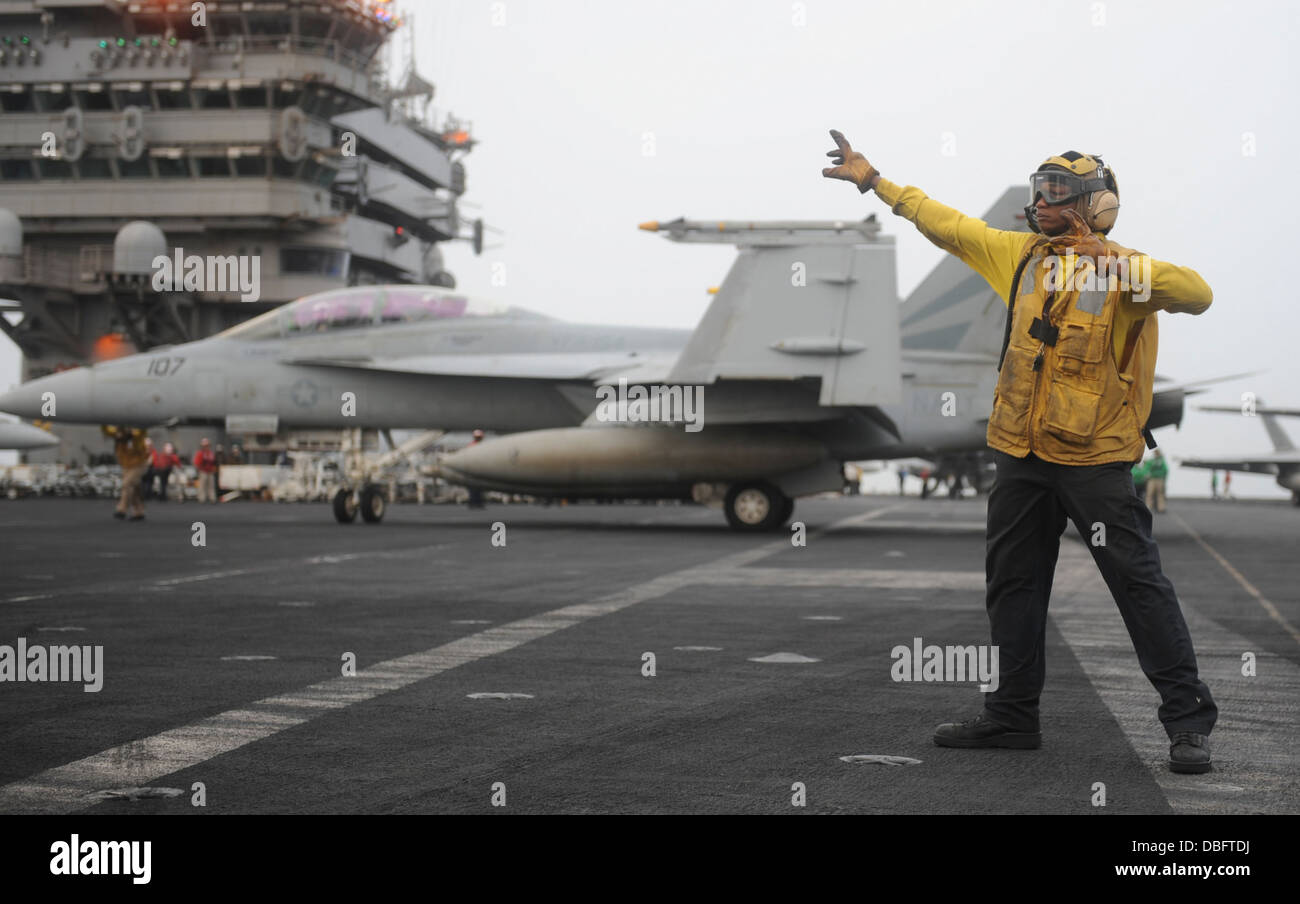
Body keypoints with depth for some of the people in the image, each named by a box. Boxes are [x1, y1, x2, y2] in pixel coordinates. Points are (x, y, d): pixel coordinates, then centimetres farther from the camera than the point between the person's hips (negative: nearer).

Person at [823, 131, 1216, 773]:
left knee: (1138, 582, -5)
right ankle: (1011, 715, 27)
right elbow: (944, 223, 15)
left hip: (1095, 458, -6)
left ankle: (1188, 718, 4)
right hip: (1021, 455, 6)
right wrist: (873, 179, 19)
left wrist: (1114, 262, -32)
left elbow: (1196, 294, -24)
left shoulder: (1125, 271, -9)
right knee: (1012, 586, 14)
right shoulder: (1021, 254, 8)